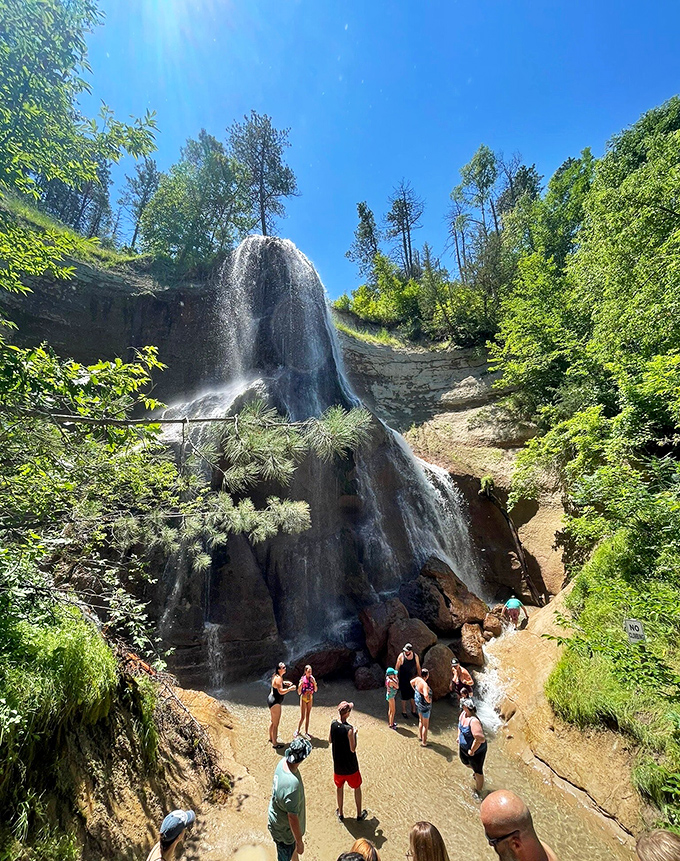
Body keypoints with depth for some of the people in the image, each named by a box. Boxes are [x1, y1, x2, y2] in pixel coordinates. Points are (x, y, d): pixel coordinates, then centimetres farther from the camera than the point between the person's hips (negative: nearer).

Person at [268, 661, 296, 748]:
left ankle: (271, 738, 41)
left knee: (272, 721, 25)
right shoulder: (278, 678, -25)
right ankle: (274, 743, 12)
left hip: (271, 699, 10)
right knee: (275, 724, 2)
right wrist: (290, 688, -19)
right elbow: (281, 691, -29)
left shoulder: (276, 676, 5)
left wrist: (285, 683, 10)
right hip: (275, 702, -10)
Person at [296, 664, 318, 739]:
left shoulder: (312, 678, -5)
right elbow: (299, 692, -14)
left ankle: (306, 732, 23)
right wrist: (301, 684, -32)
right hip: (303, 698, -3)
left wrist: (314, 682, -19)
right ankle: (298, 730, 24)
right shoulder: (302, 679, -16)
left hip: (310, 699, 3)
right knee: (302, 717, 0)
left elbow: (315, 690, -1)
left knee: (308, 716, 11)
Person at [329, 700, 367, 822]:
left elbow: (330, 740, 3)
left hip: (338, 764, 4)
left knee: (339, 787, 25)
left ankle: (340, 813, 40)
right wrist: (355, 733, -12)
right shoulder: (349, 729, -30)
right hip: (350, 766, -4)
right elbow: (353, 749, -23)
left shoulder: (333, 724, -14)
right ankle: (359, 814, 34)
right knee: (357, 787, 20)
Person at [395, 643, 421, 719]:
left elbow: (418, 667, 3)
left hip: (413, 679, 3)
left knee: (413, 696, 15)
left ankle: (413, 710, 36)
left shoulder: (415, 656, -11)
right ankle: (403, 711, 30)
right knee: (404, 696, 9)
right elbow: (397, 667, -9)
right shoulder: (401, 656, -20)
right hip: (403, 680, -3)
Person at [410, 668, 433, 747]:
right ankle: (423, 743, 25)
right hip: (425, 706, -8)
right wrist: (429, 700, -28)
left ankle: (421, 737, 47)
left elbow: (411, 682, 9)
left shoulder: (418, 679, -11)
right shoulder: (424, 684, -35)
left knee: (421, 721, 29)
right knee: (425, 725, 12)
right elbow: (426, 695, -49)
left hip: (418, 703, 8)